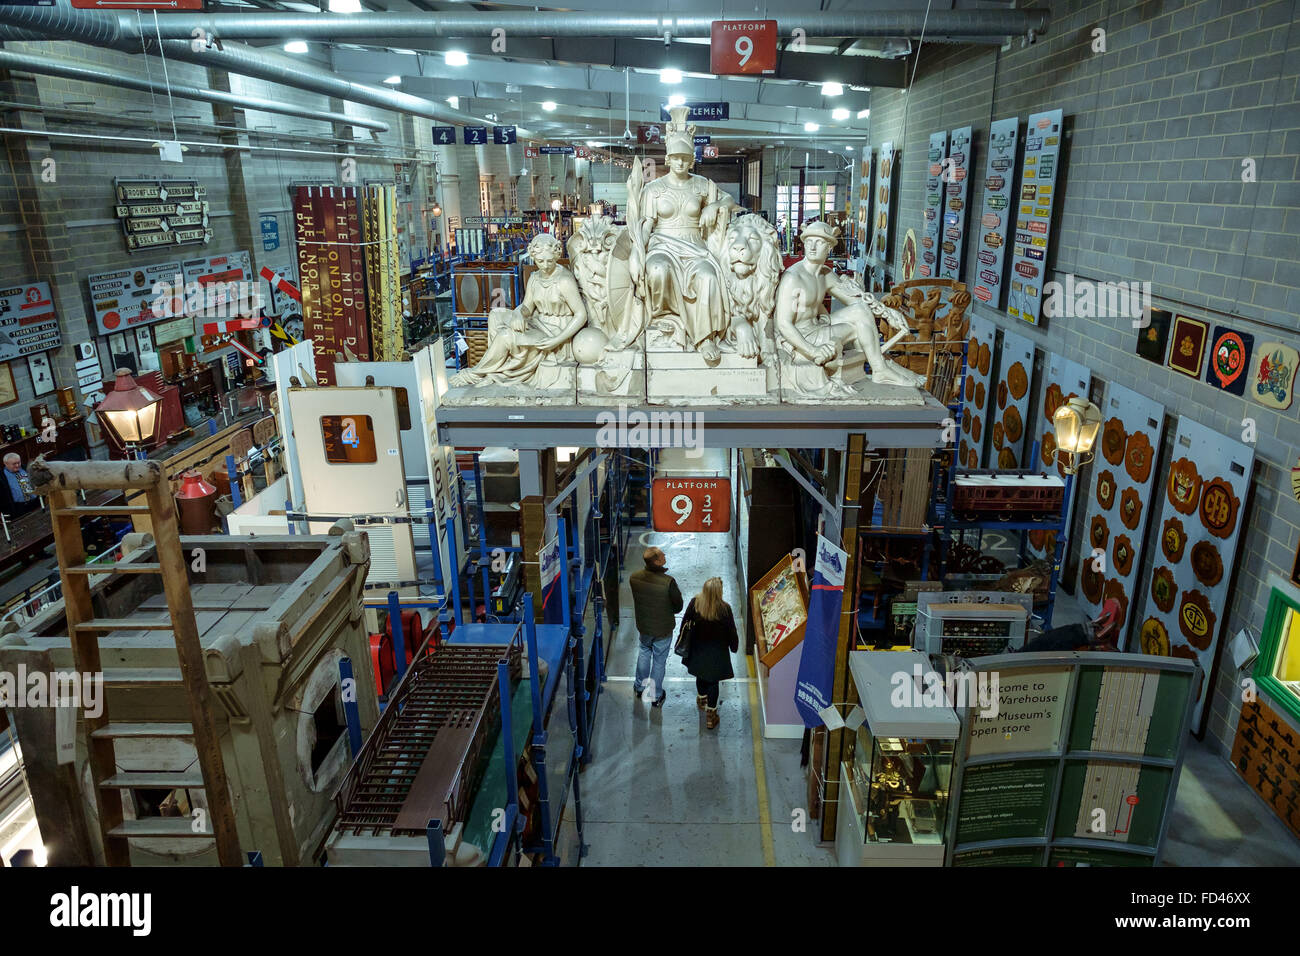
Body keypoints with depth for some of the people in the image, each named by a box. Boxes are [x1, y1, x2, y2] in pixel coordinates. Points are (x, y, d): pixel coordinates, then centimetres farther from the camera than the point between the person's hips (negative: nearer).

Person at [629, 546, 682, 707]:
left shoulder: (634, 578, -17)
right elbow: (678, 606, -17)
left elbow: (635, 599, 0)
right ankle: (657, 696, 32)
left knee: (644, 651, 30)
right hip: (663, 628, -4)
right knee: (659, 661, 15)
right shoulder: (668, 582, -31)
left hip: (643, 625, 4)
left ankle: (639, 687, 45)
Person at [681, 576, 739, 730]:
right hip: (717, 652, -3)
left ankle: (702, 699, 53)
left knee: (701, 675, 28)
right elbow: (731, 632, -15)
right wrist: (734, 646, 4)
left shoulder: (695, 603, -20)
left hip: (698, 648, 3)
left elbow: (685, 623, -7)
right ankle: (710, 714, 22)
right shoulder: (725, 609, -28)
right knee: (713, 680, 14)